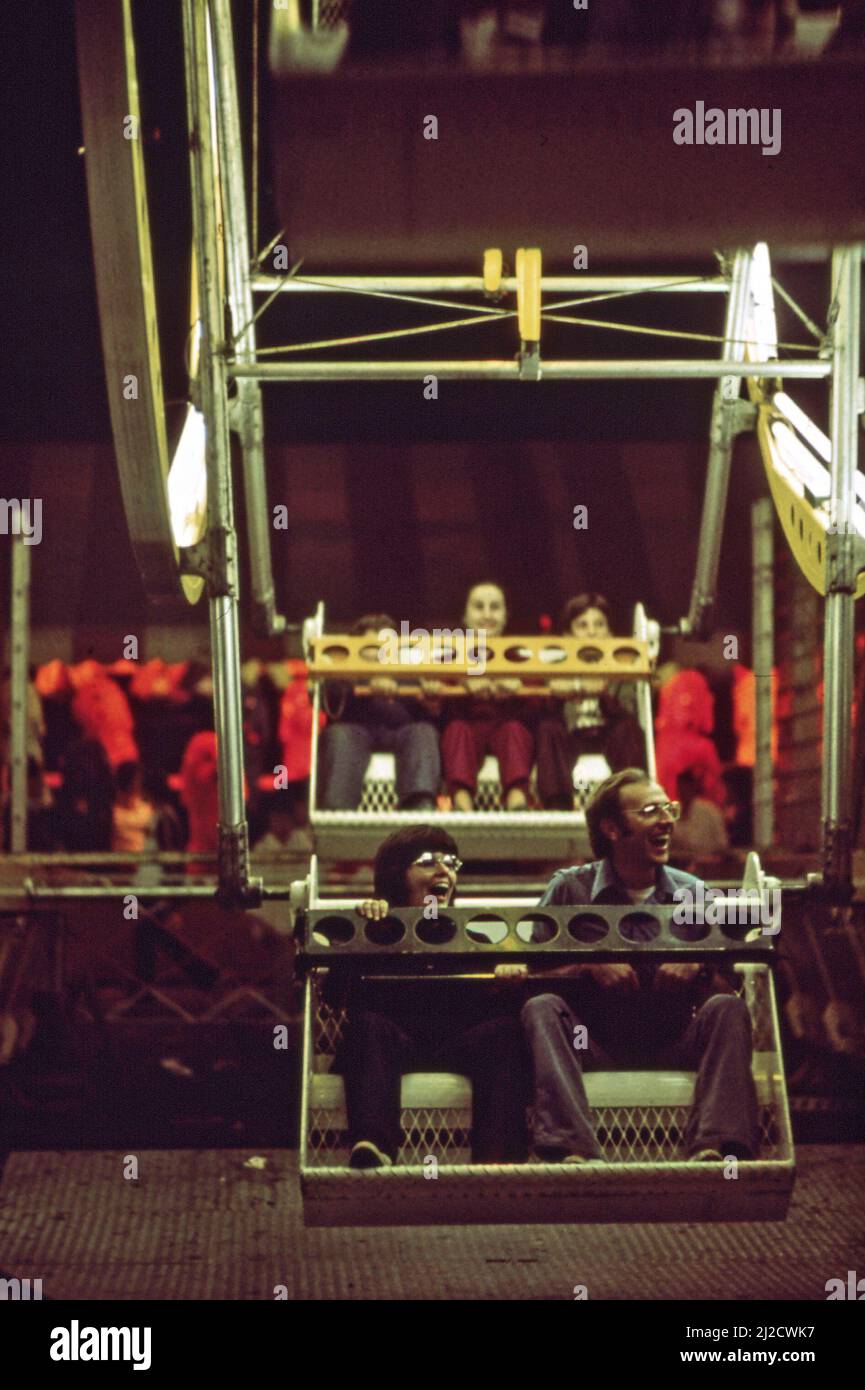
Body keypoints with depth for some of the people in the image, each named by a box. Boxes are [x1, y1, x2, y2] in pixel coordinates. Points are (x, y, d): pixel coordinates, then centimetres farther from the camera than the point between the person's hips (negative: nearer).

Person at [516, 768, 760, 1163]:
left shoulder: (693, 893, 11)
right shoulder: (570, 889, 7)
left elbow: (727, 985, 8)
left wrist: (699, 963, -13)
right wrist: (589, 964, -14)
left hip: (672, 1043, 1)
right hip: (594, 1041, -1)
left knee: (728, 1009, -25)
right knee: (540, 1008, -29)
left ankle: (712, 1148, -44)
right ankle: (573, 1151, -49)